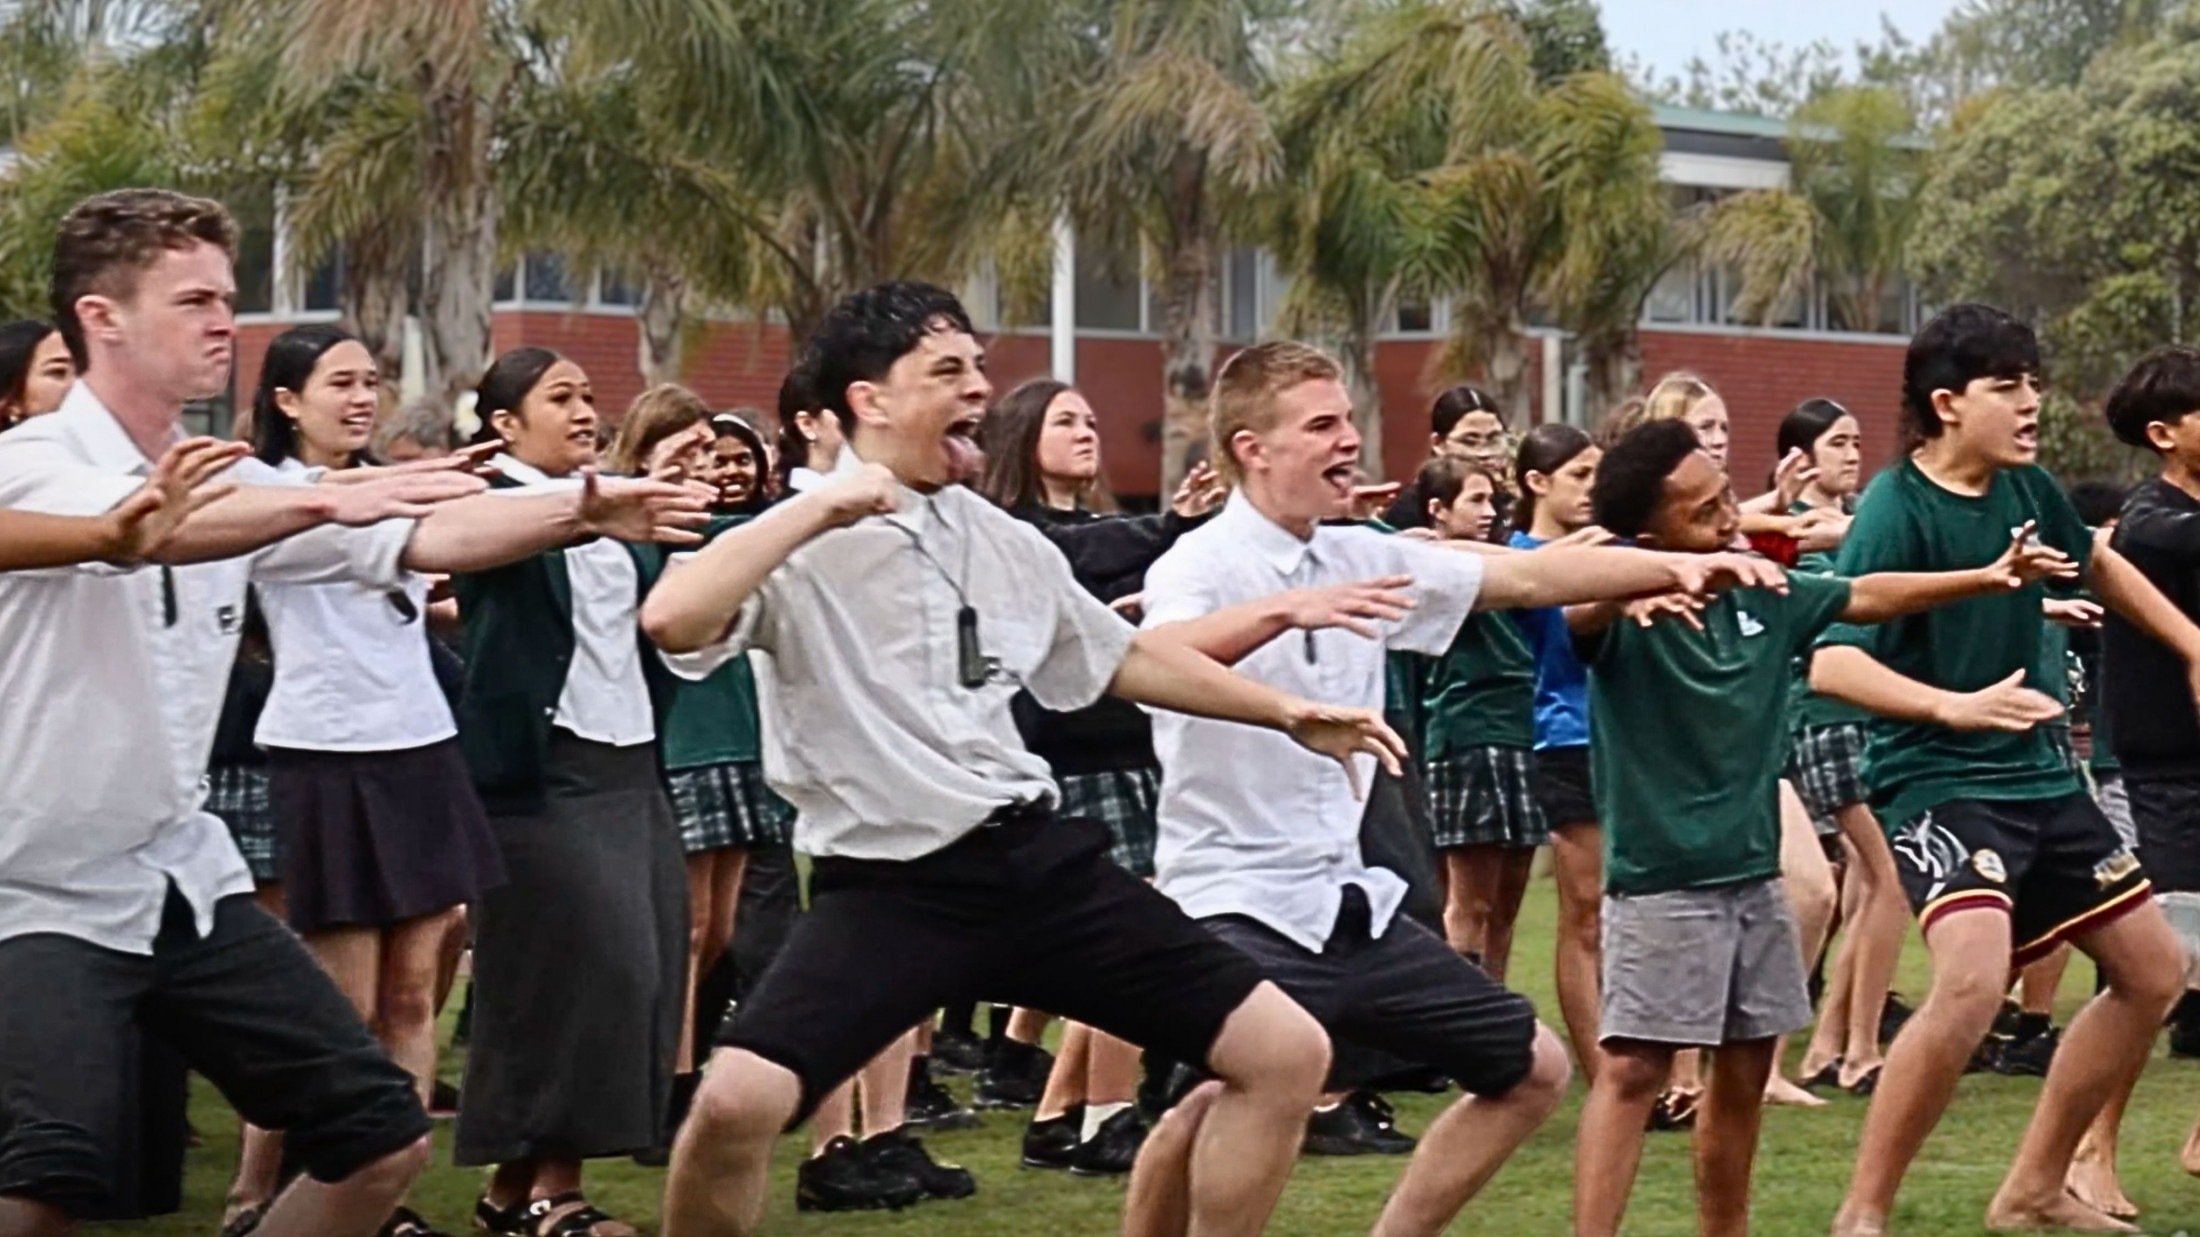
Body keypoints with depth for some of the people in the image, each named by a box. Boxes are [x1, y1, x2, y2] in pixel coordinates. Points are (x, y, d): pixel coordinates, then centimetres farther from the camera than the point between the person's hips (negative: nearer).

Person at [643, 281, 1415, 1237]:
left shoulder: (1005, 542, 12)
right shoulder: (801, 548, -7)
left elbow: (1122, 656, 28)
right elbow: (671, 620, -28)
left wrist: (1291, 714, 29)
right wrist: (820, 506, -22)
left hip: (1037, 856, 6)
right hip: (889, 886, -6)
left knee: (1287, 1054, 2)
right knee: (737, 1102, -28)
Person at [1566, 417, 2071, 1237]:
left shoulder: (1761, 593, 5)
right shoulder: (1628, 609, -15)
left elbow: (1867, 598, 20)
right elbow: (1575, 609, -38)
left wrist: (1986, 579, 19)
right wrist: (1633, 593, -60)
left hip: (1753, 873, 7)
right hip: (1659, 881, -7)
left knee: (1746, 1070, 12)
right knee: (1634, 1067, -13)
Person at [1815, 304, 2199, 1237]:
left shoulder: (2026, 488, 3)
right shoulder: (1898, 510, -18)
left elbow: (2098, 564, 26)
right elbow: (1830, 663, -27)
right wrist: (1954, 706, -39)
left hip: (2036, 776, 9)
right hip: (1938, 782, -8)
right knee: (1974, 977, -30)